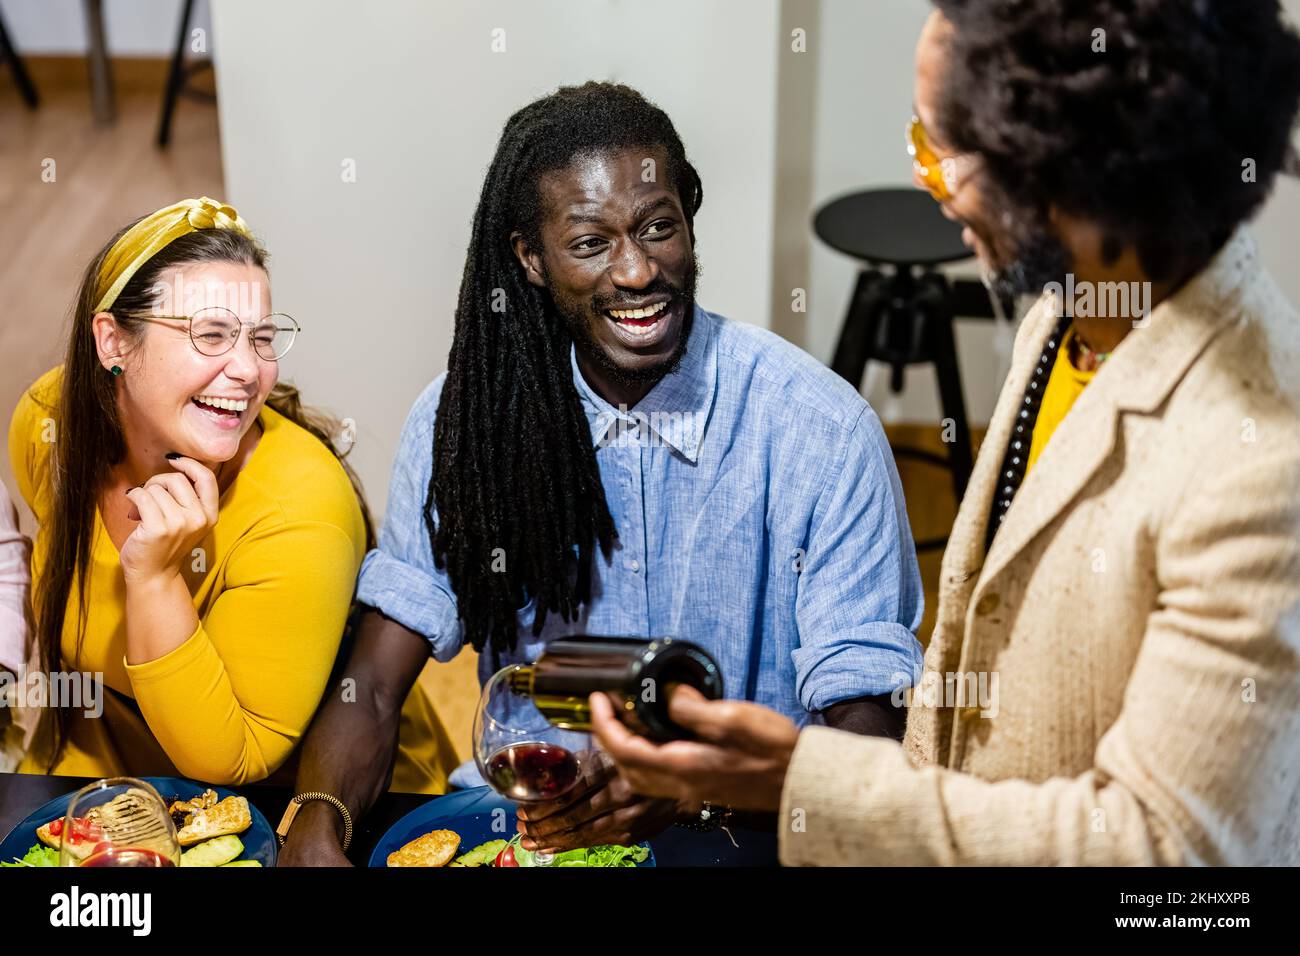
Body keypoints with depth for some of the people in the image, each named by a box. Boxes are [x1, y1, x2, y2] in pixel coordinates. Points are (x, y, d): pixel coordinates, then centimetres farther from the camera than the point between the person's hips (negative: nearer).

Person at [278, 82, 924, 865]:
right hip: (516, 820, 2)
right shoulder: (468, 415, -1)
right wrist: (316, 830, -21)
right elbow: (373, 691, -1)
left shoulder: (820, 428, -12)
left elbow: (867, 730, -13)